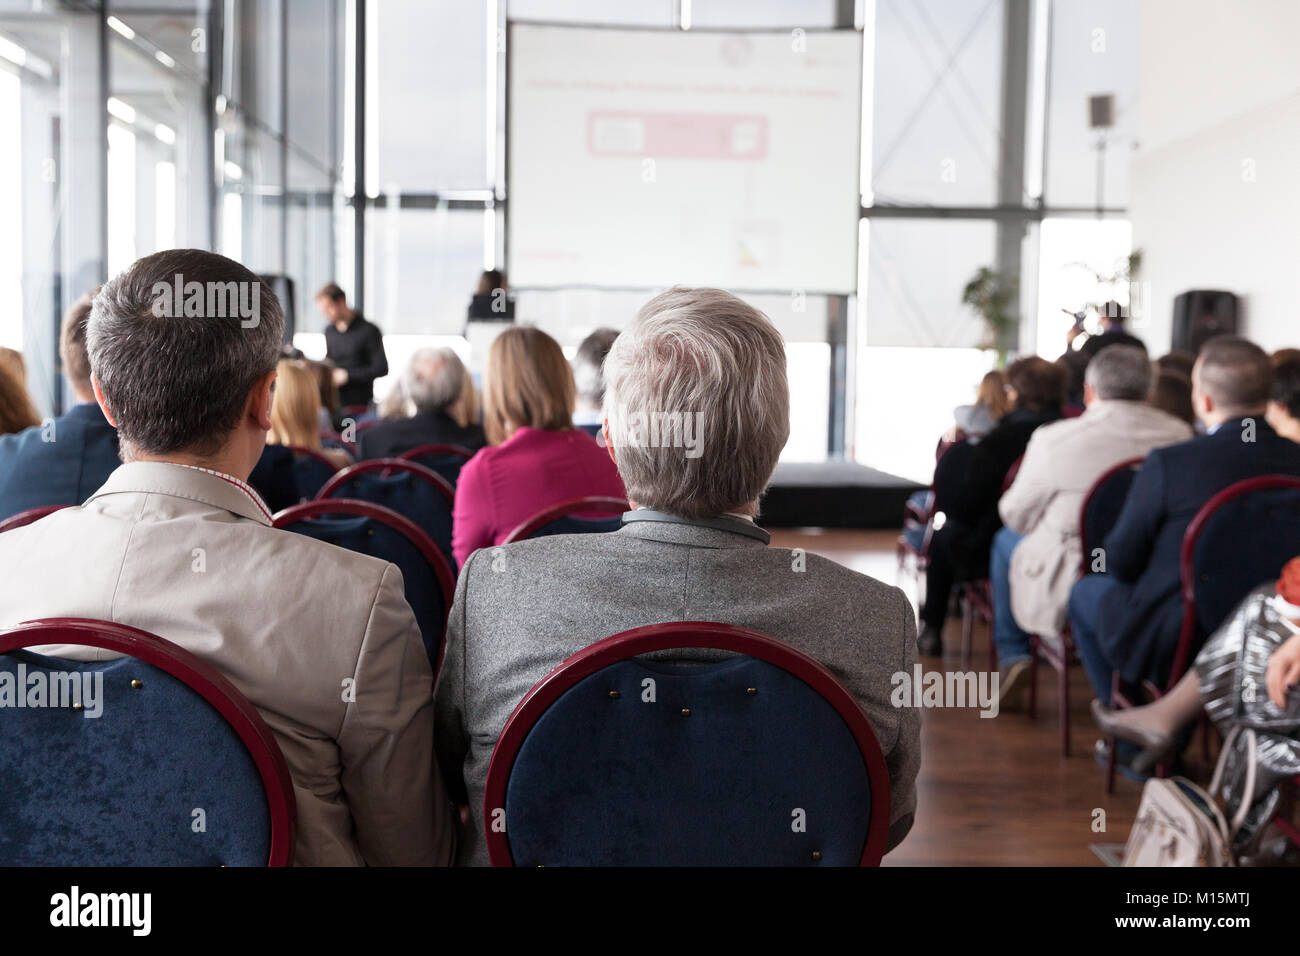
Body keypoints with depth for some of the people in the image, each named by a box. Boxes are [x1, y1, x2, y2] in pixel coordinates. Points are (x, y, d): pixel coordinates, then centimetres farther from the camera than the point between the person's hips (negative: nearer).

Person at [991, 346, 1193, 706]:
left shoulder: (1053, 438, -16)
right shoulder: (1180, 435, -7)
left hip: (1066, 595, -3)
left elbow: (1016, 515, -2)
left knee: (1005, 540, 23)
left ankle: (1012, 656, 26)